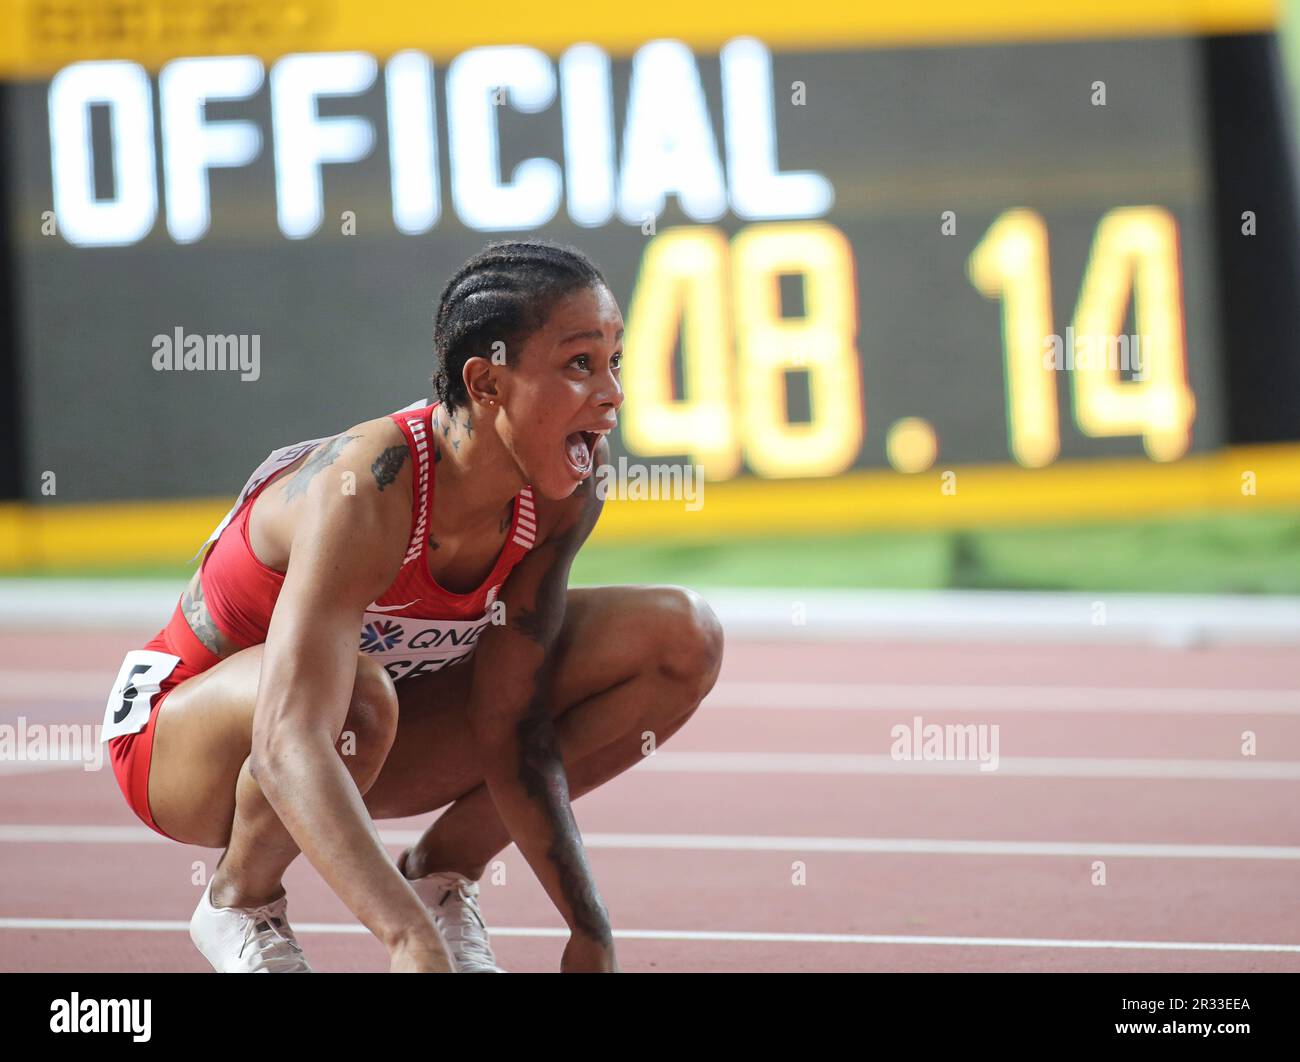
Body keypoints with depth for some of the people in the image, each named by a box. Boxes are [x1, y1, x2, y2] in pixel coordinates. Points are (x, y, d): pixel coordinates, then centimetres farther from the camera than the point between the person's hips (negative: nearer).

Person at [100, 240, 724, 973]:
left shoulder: (564, 497, -15)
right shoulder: (366, 491, -36)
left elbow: (512, 731, -12)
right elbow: (288, 747, -47)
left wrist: (589, 931, -21)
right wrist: (414, 941, -59)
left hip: (357, 746, 6)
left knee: (681, 640, -8)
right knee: (354, 693, -42)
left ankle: (445, 871, 3)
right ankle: (241, 900, -11)